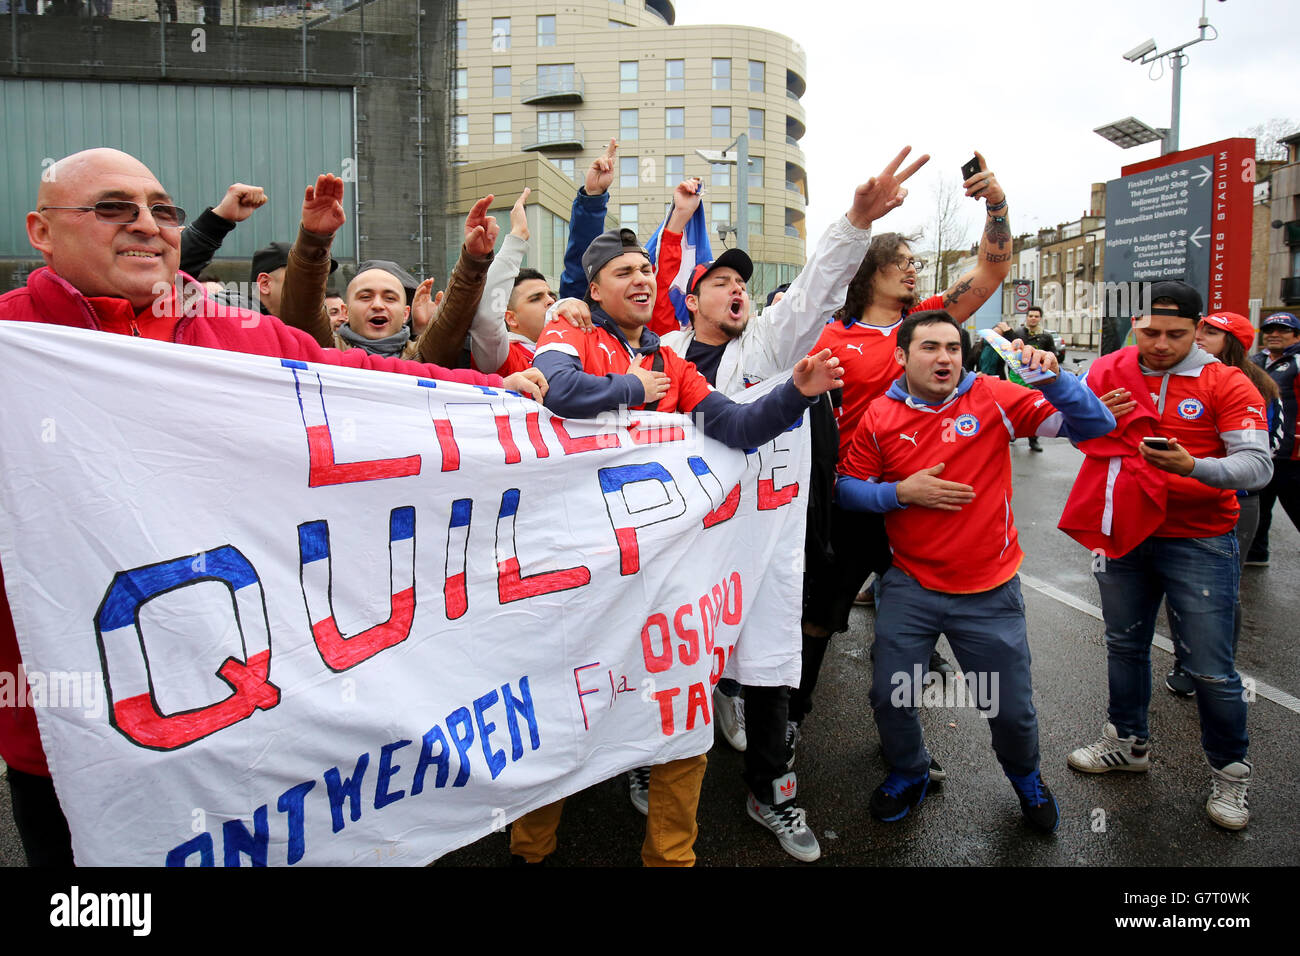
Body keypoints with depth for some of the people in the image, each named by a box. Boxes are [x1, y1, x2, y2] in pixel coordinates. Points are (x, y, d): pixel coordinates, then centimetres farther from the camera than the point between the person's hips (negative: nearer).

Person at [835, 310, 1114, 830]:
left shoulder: (994, 397, -8)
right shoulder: (880, 416, -4)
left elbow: (1095, 425, -11)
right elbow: (847, 487, 2)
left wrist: (1054, 379, -28)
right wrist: (901, 493, -15)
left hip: (989, 592, -1)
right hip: (910, 587, 1)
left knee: (1012, 709, 12)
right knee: (890, 697, 10)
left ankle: (1025, 777, 47)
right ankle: (908, 774, 42)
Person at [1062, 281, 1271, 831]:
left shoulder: (1225, 384, -9)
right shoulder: (1108, 371, 0)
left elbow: (1257, 464, -18)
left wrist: (1191, 465, -35)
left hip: (1198, 541, -3)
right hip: (1124, 533, 4)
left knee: (1209, 667, 1)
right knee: (1125, 645, 19)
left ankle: (1229, 772, 25)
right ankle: (1128, 743, 40)